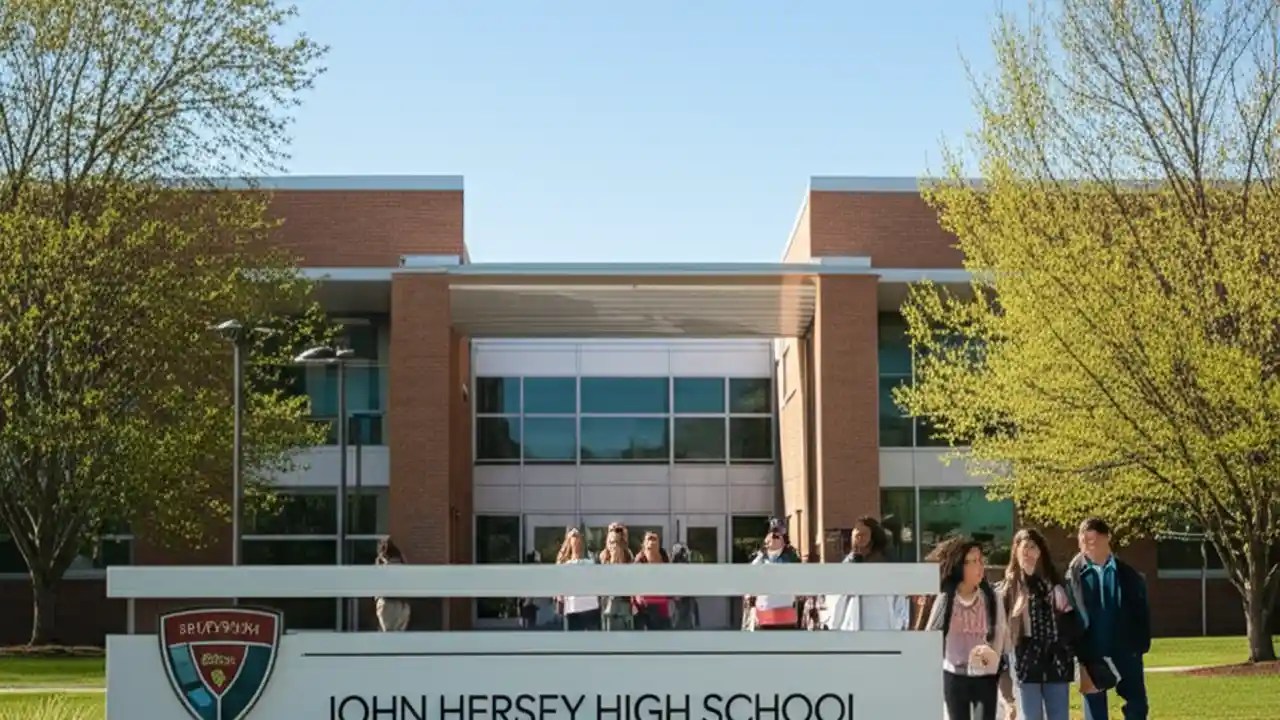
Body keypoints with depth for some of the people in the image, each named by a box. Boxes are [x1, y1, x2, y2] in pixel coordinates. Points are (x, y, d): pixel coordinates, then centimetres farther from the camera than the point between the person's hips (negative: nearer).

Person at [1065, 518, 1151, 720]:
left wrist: (1141, 646, -4)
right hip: (1092, 657, -1)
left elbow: (1141, 612, 6)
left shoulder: (1128, 574, 4)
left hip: (1126, 655, 1)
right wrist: (1077, 657, -10)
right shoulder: (1074, 576, -2)